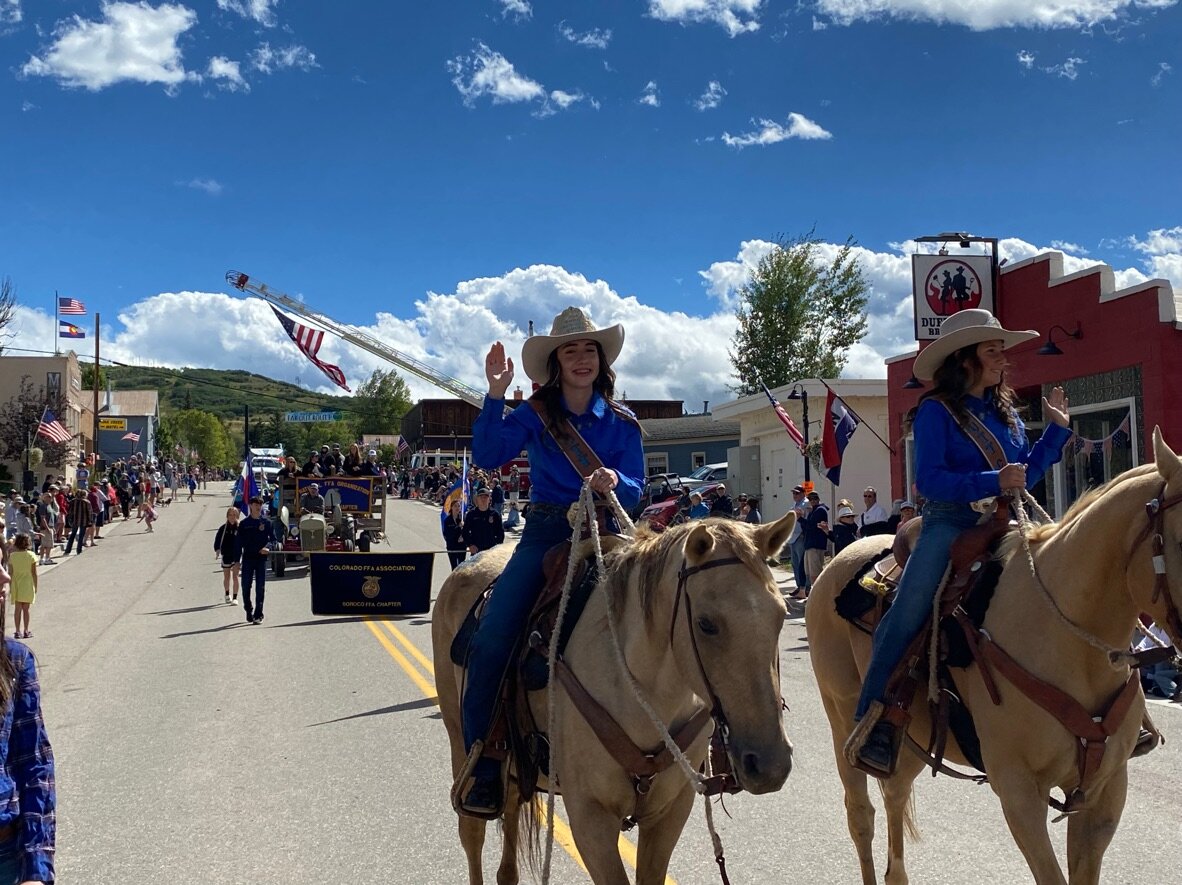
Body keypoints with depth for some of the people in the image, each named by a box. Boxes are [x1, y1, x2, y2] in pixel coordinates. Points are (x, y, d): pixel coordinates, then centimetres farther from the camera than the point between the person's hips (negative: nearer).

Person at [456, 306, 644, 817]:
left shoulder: (623, 424, 8)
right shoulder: (534, 415, 6)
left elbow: (635, 490, 4)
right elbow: (488, 456, -9)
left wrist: (615, 482, -19)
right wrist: (495, 396, -19)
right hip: (546, 534, 0)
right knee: (492, 640, -19)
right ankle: (482, 770, -8)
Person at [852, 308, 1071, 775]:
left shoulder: (1007, 412, 17)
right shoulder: (936, 411, -3)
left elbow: (1026, 474, 19)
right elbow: (929, 480, -14)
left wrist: (1056, 429, 14)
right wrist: (992, 482, -23)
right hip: (950, 525, -6)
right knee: (906, 616, -20)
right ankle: (873, 725, -14)